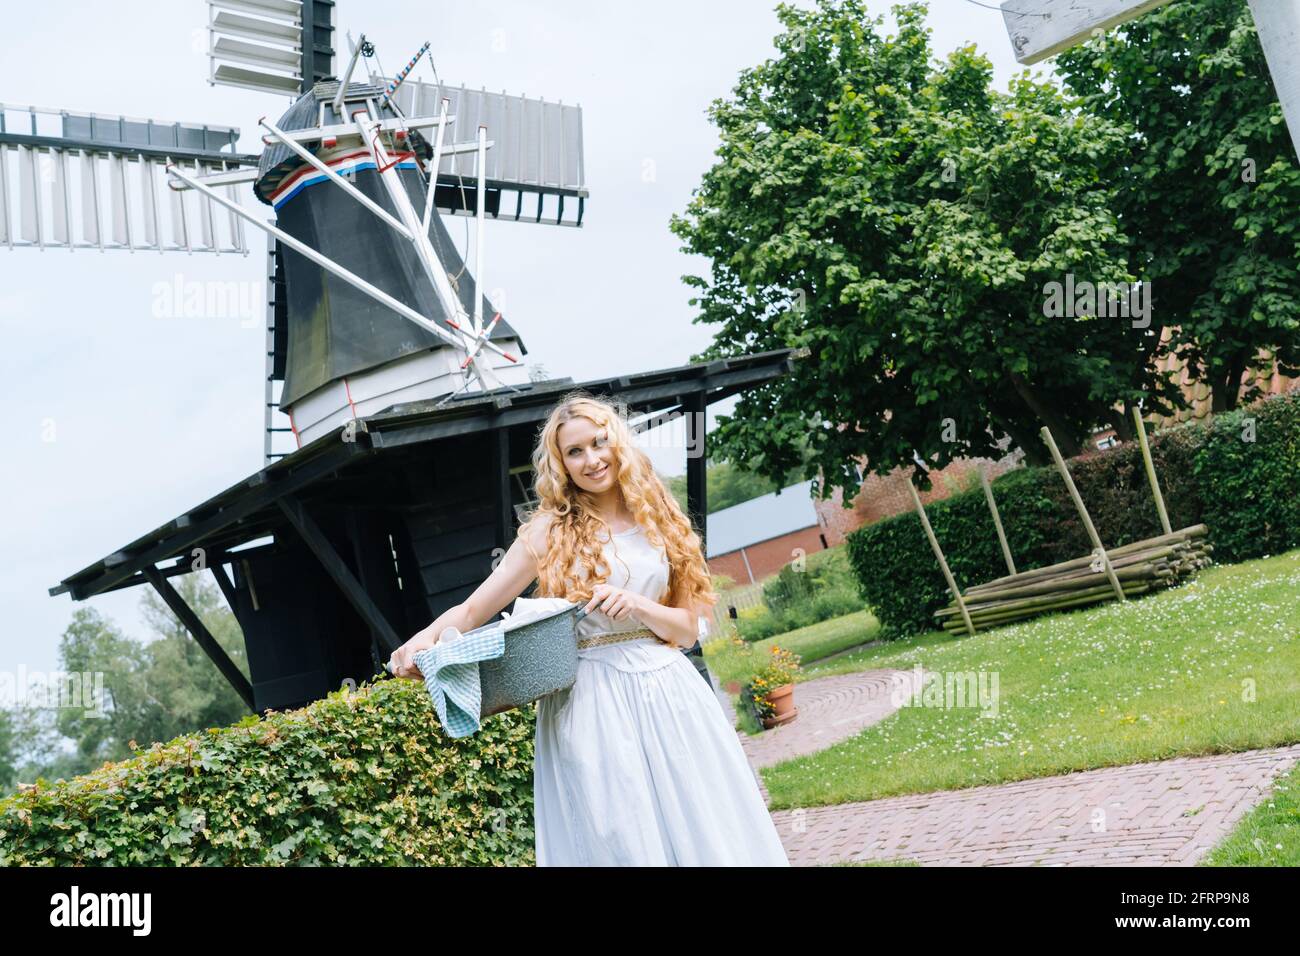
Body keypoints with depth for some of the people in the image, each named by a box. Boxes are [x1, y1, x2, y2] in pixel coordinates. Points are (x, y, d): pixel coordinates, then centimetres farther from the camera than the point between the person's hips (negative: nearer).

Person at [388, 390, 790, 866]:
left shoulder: (658, 520, 7)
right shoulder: (551, 530, 0)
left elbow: (687, 629, 6)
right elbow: (473, 610, -3)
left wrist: (636, 605, -13)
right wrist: (426, 637, -23)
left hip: (665, 689, 3)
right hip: (591, 698, -3)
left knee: (699, 830, 6)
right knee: (616, 839, 0)